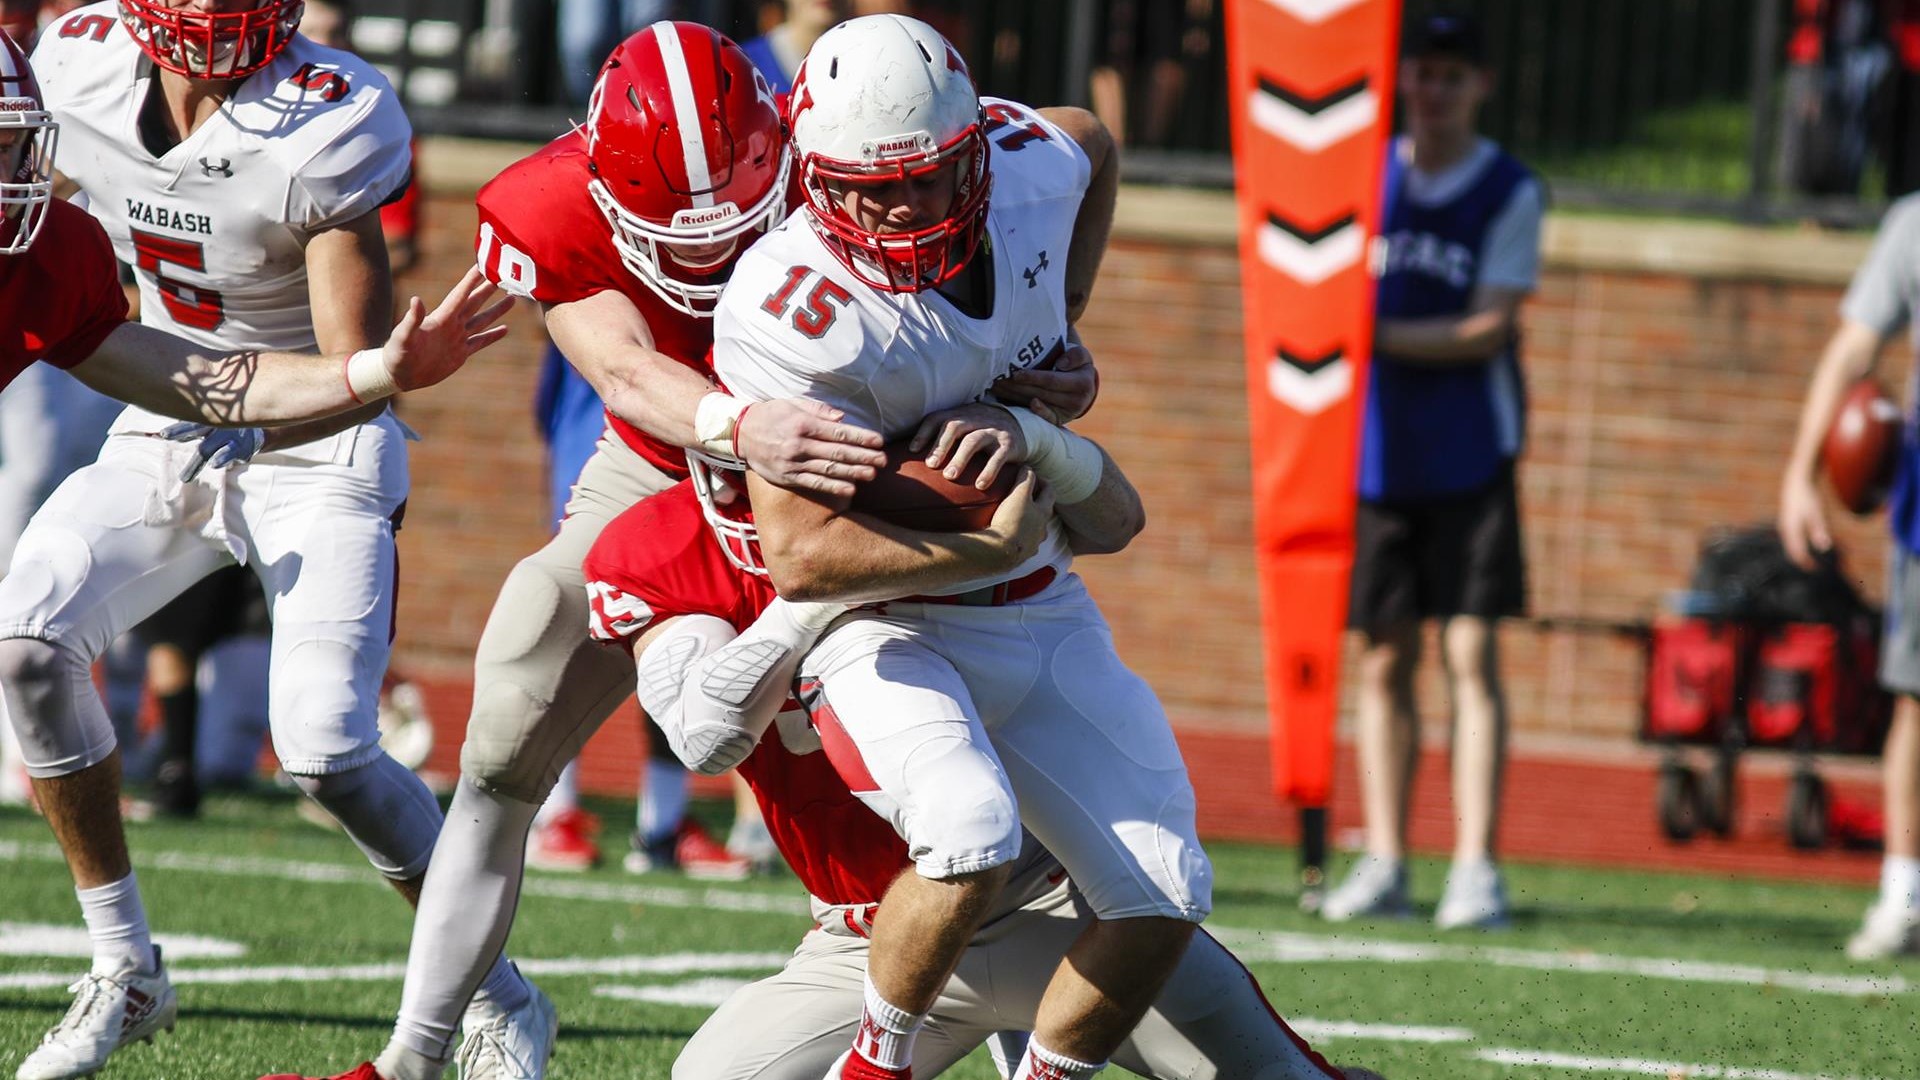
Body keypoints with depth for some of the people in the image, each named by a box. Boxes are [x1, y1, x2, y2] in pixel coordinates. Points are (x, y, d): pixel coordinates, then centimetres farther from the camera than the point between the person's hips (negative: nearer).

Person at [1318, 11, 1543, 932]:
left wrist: (1378, 334, -17)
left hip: (1469, 457, -3)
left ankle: (1475, 866, -9)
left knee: (1471, 656, -8)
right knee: (1384, 659, 4)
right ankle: (1383, 863, 7)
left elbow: (1490, 329, -9)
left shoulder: (1510, 193, -2)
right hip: (1375, 453, 3)